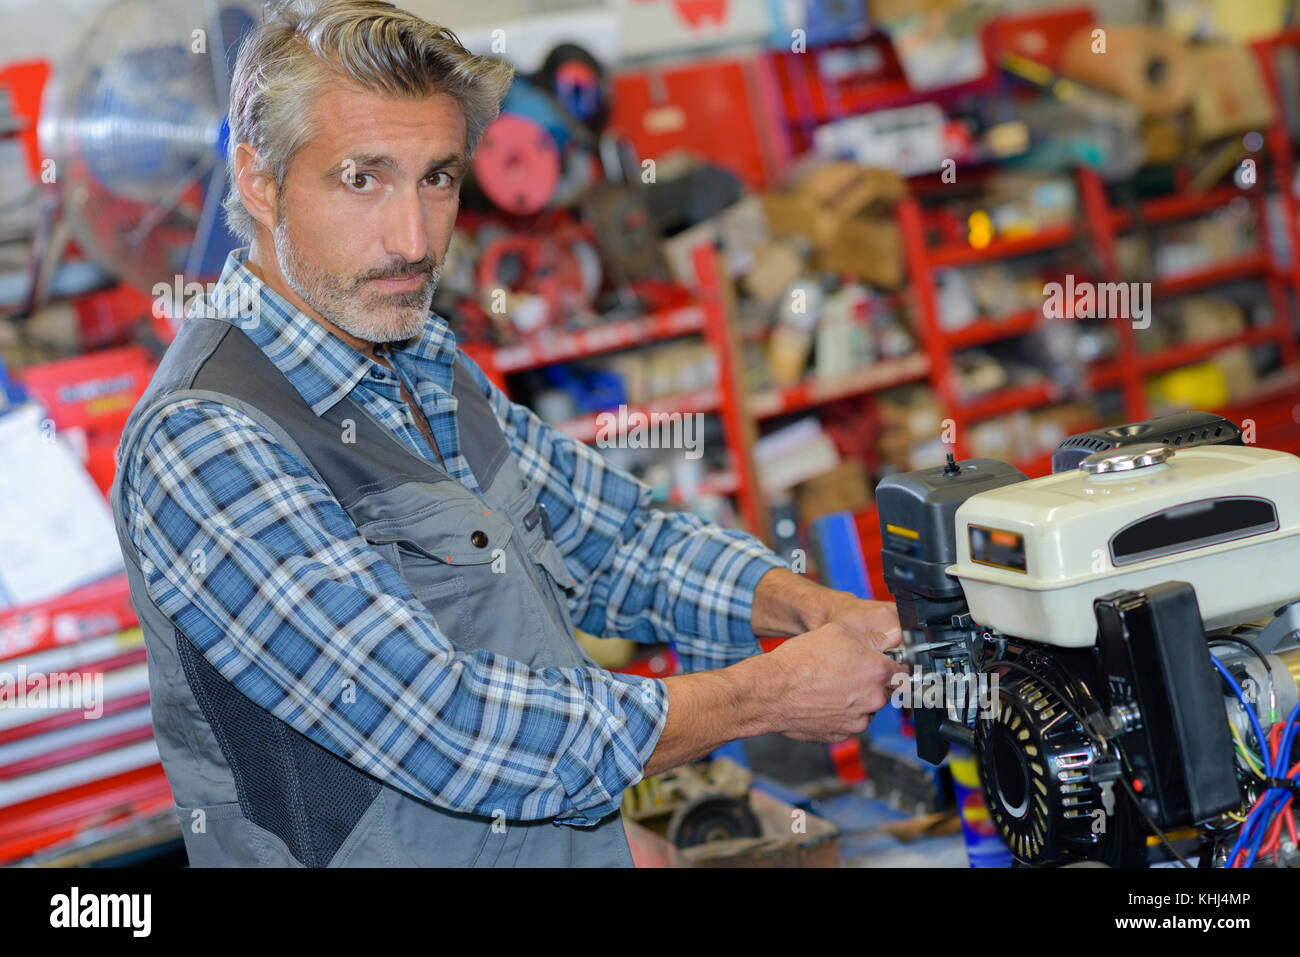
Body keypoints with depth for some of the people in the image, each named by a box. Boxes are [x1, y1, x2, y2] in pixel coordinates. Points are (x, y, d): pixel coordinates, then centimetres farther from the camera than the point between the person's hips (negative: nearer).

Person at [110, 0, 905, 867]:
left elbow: (618, 543, 16)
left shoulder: (428, 366, 8)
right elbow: (445, 734, -21)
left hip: (577, 847, 7)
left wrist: (811, 607, -1)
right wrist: (771, 697, -13)